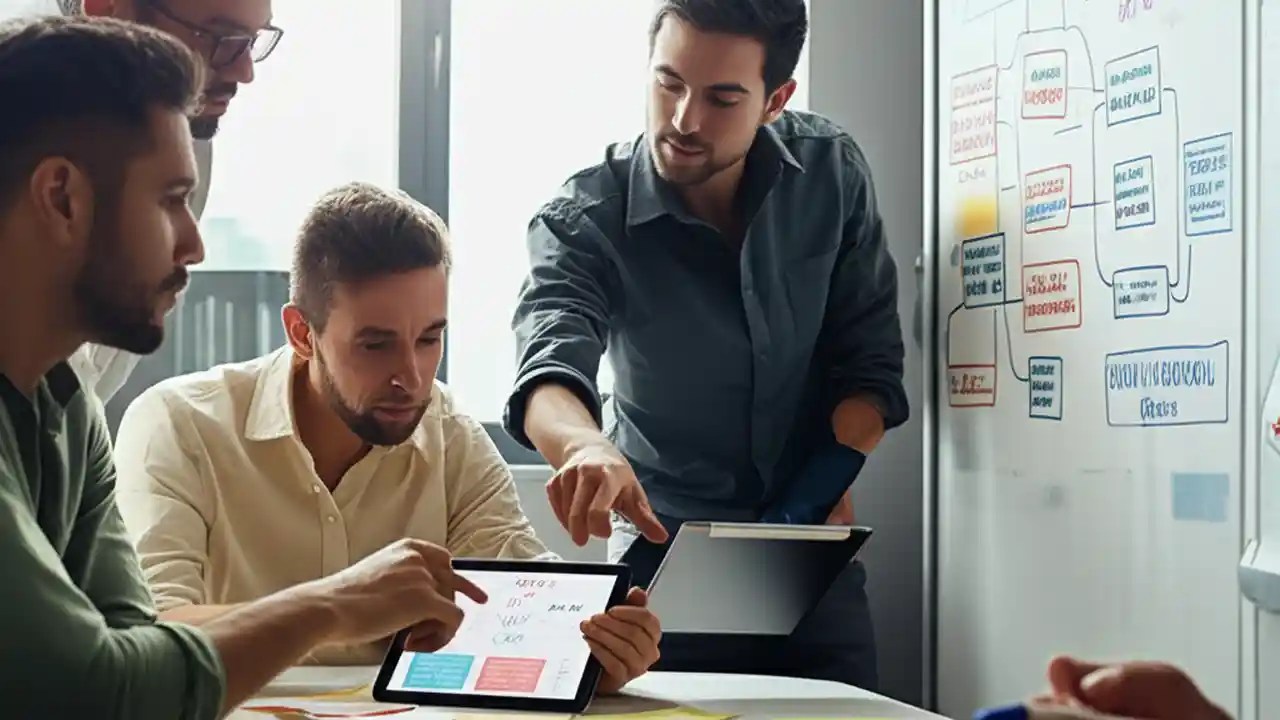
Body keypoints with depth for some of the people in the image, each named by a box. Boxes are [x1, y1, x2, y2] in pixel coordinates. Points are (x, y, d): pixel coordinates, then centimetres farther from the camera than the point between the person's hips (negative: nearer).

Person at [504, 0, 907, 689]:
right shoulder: (583, 219, -18)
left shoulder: (832, 173, -8)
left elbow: (868, 359, -3)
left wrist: (834, 479, -19)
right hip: (664, 541, -2)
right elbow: (550, 362, -35)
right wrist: (585, 446, -57)